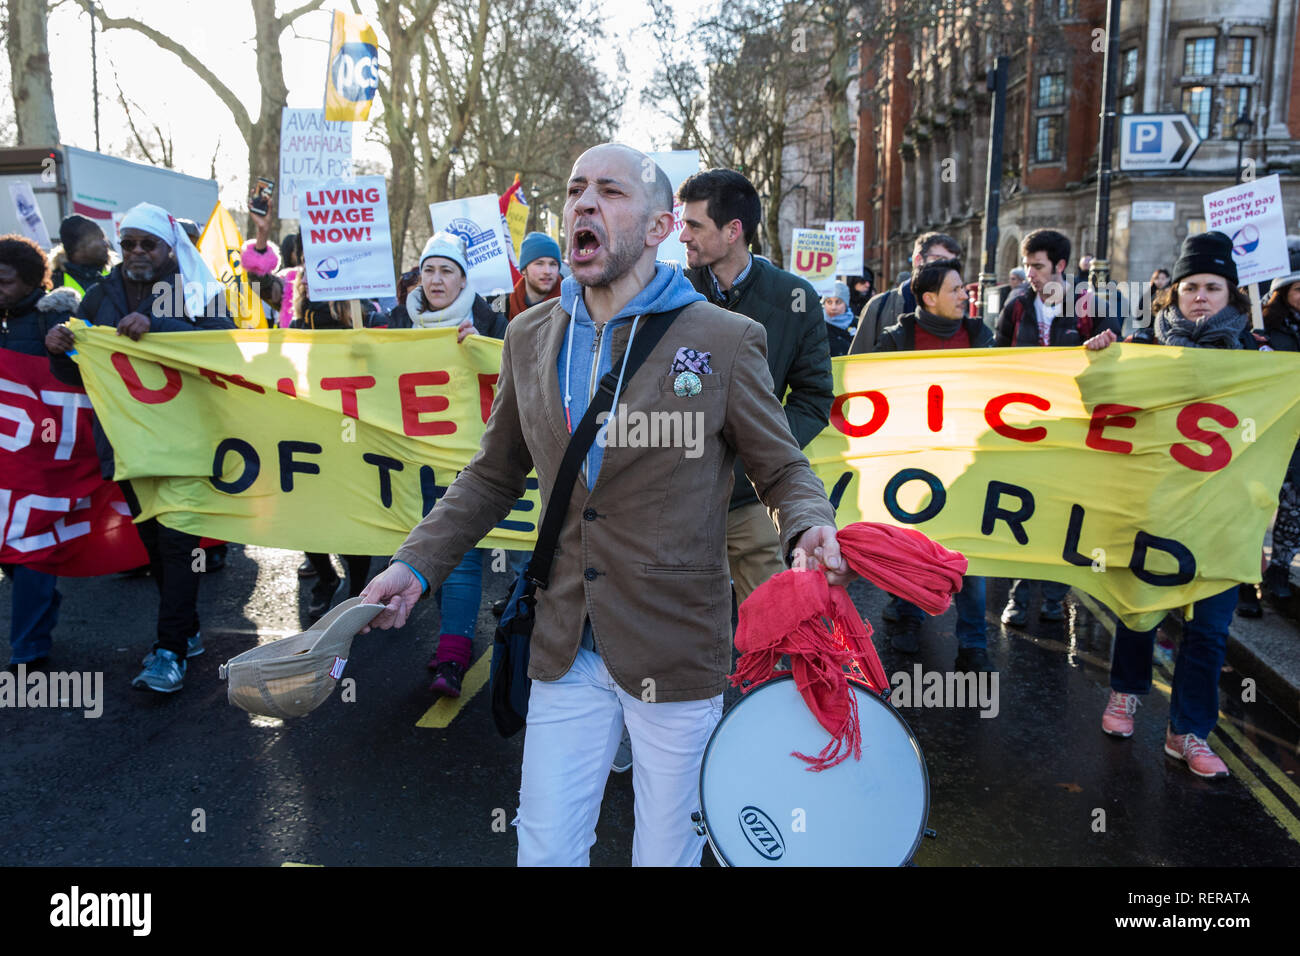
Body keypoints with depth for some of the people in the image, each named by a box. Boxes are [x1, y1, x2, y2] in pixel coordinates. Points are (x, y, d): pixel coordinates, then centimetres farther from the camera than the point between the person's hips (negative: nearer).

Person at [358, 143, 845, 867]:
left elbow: (784, 470, -1)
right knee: (545, 849, 15)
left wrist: (812, 531, -22)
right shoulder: (530, 337, 4)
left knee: (666, 855, 15)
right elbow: (494, 475, 12)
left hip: (675, 653, -3)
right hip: (566, 652, 3)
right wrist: (417, 564, 2)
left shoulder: (726, 339, -9)